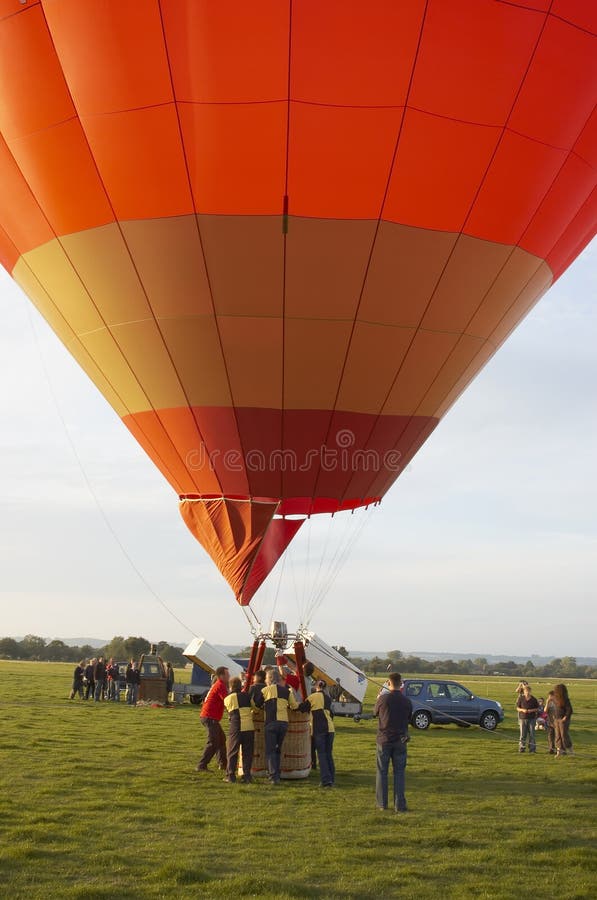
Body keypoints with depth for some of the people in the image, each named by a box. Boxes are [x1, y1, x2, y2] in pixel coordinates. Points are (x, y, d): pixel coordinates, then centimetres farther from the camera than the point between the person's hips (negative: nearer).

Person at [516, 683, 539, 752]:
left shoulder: (534, 699, 1)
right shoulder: (521, 698, 2)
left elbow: (537, 708, 6)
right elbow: (517, 708, 6)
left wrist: (531, 710, -12)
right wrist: (522, 710, -14)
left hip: (531, 718, 0)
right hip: (523, 718, 0)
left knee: (531, 734, 2)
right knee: (523, 734, 1)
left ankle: (532, 748, 10)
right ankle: (521, 748, 8)